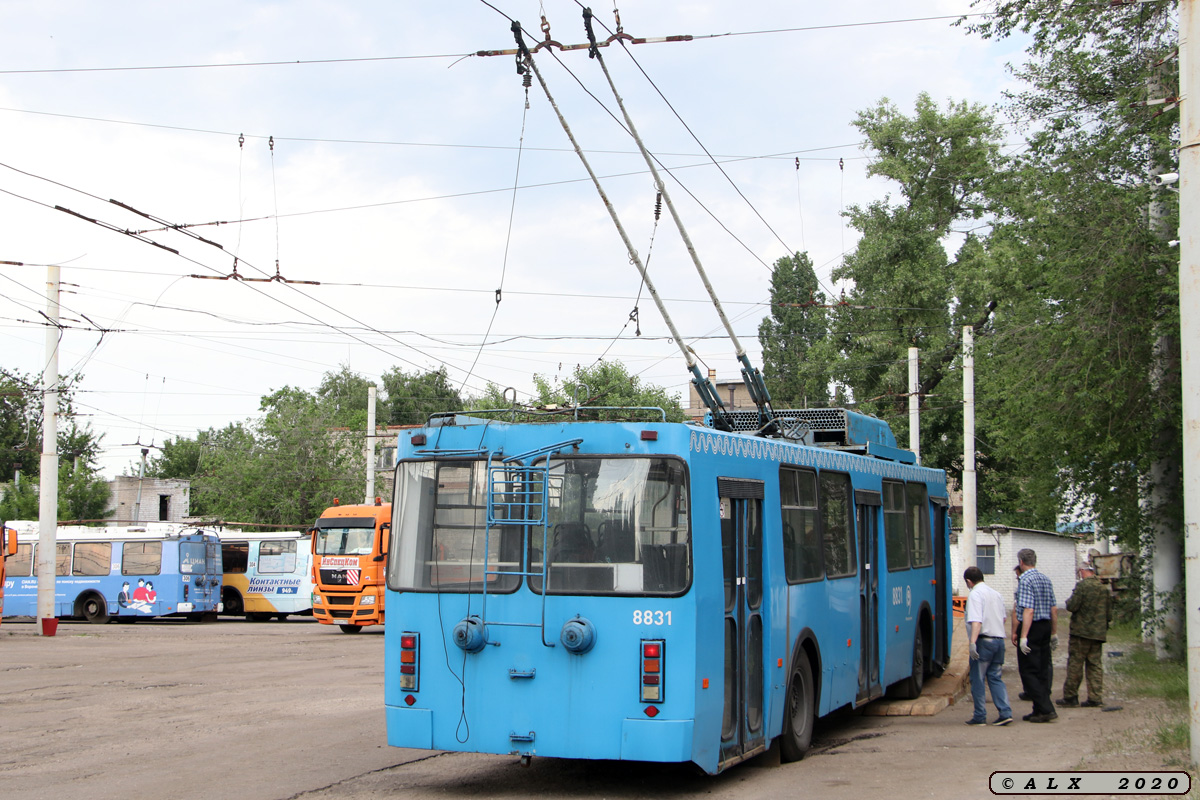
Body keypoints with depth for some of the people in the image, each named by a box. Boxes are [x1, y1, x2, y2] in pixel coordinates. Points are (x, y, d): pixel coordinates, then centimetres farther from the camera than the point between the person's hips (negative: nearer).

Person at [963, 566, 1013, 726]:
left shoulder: (975, 594, -10)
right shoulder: (996, 594, 15)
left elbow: (976, 621, -23)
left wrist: (972, 642, -30)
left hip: (983, 640, -7)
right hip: (999, 639, 7)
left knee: (978, 679, 2)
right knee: (995, 678, 11)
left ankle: (980, 716, 3)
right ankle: (1005, 712, -1)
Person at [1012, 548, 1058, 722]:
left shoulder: (1025, 580, -14)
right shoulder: (1046, 579, 11)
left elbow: (1028, 610, -22)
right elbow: (1054, 609, 13)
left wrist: (1023, 637, -23)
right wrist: (1054, 633, 21)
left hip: (1031, 628, -8)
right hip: (1046, 626, 8)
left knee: (1028, 672, -2)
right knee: (1043, 670, 12)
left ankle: (1046, 710, -7)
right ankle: (1040, 710, 15)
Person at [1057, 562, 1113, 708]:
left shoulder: (1082, 585, -12)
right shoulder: (1104, 588, 8)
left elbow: (1072, 606, -15)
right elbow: (1109, 613, 12)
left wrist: (1069, 600, 6)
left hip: (1081, 631, -6)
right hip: (1098, 633, 6)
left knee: (1075, 664, -1)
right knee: (1095, 664, 8)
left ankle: (1070, 697, 1)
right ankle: (1095, 697, 5)